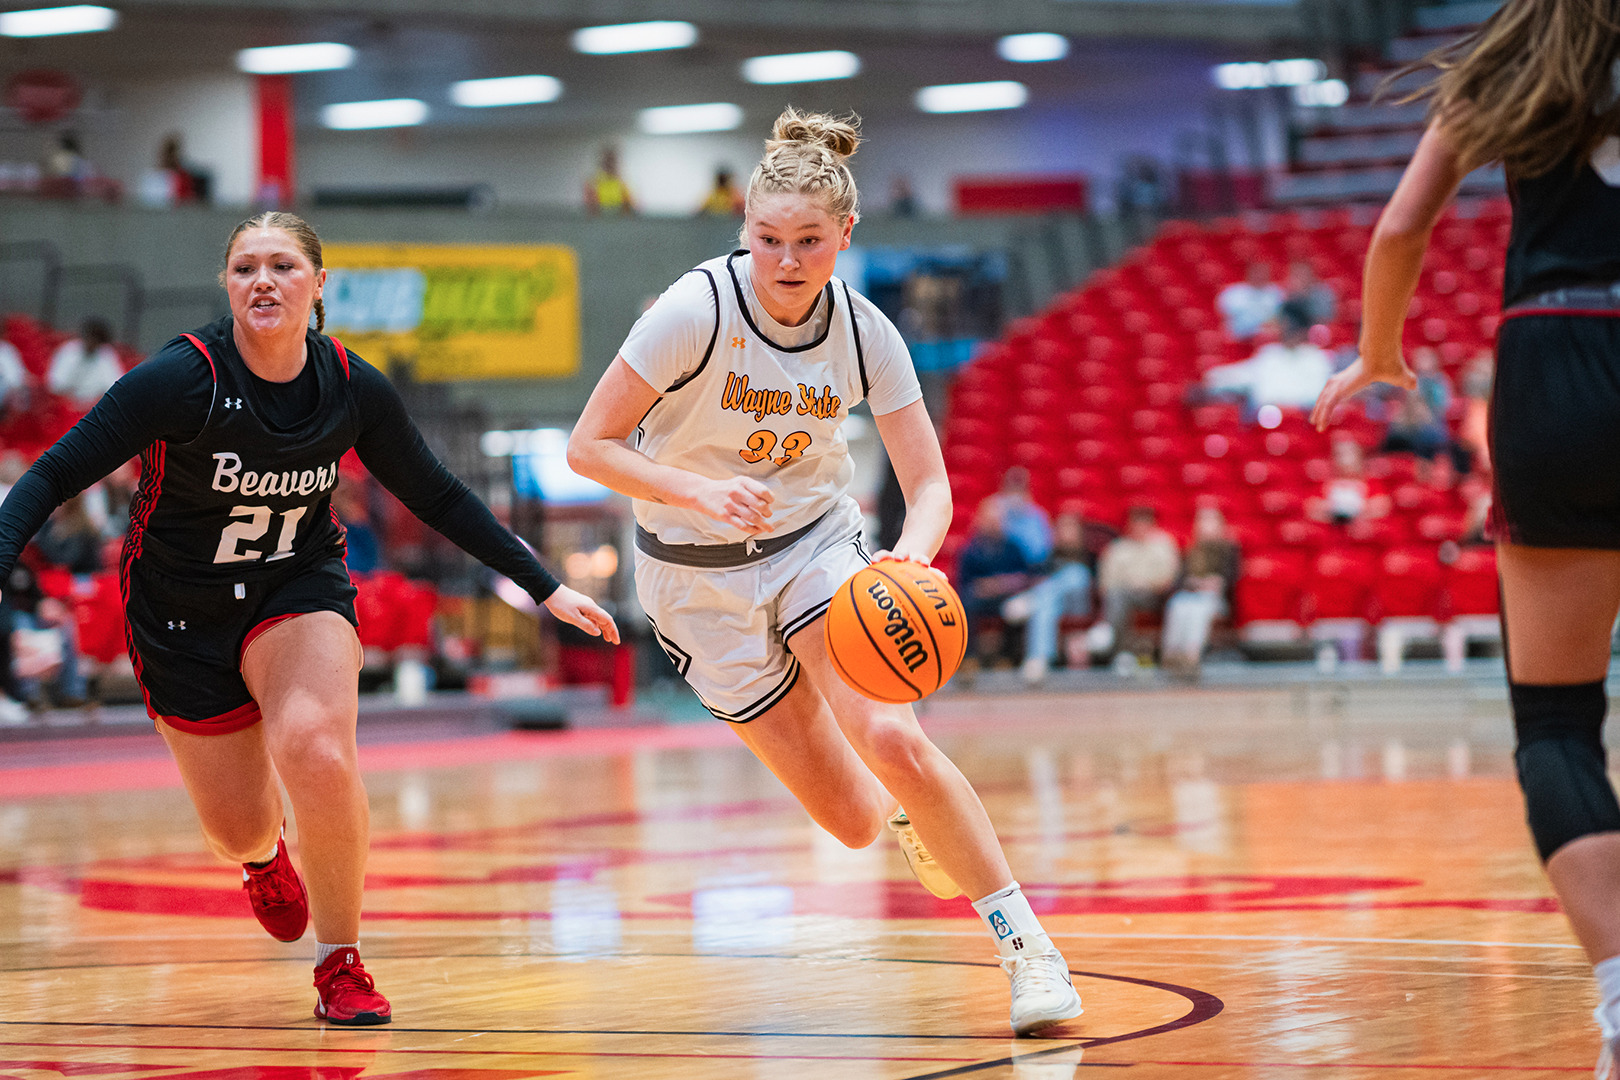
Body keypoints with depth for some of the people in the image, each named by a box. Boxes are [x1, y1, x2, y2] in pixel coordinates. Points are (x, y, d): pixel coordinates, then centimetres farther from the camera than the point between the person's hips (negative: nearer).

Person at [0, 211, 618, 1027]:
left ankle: (341, 966, -8)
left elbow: (437, 498, 2)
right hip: (180, 613, -1)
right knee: (240, 833, 6)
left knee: (316, 751, -29)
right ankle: (264, 857, 49)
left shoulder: (353, 389, -13)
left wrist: (546, 589, 2)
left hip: (298, 591, 1)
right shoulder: (183, 378, -24)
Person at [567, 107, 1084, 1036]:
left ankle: (1026, 943, -13)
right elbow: (589, 446, -19)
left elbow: (930, 486, -11)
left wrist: (911, 552, -34)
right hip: (698, 575, -1)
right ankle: (909, 818, 35)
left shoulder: (865, 332, -14)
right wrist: (699, 491, -34)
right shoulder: (698, 309, -23)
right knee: (854, 817, -4)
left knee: (891, 739, -25)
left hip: (816, 543, 2)